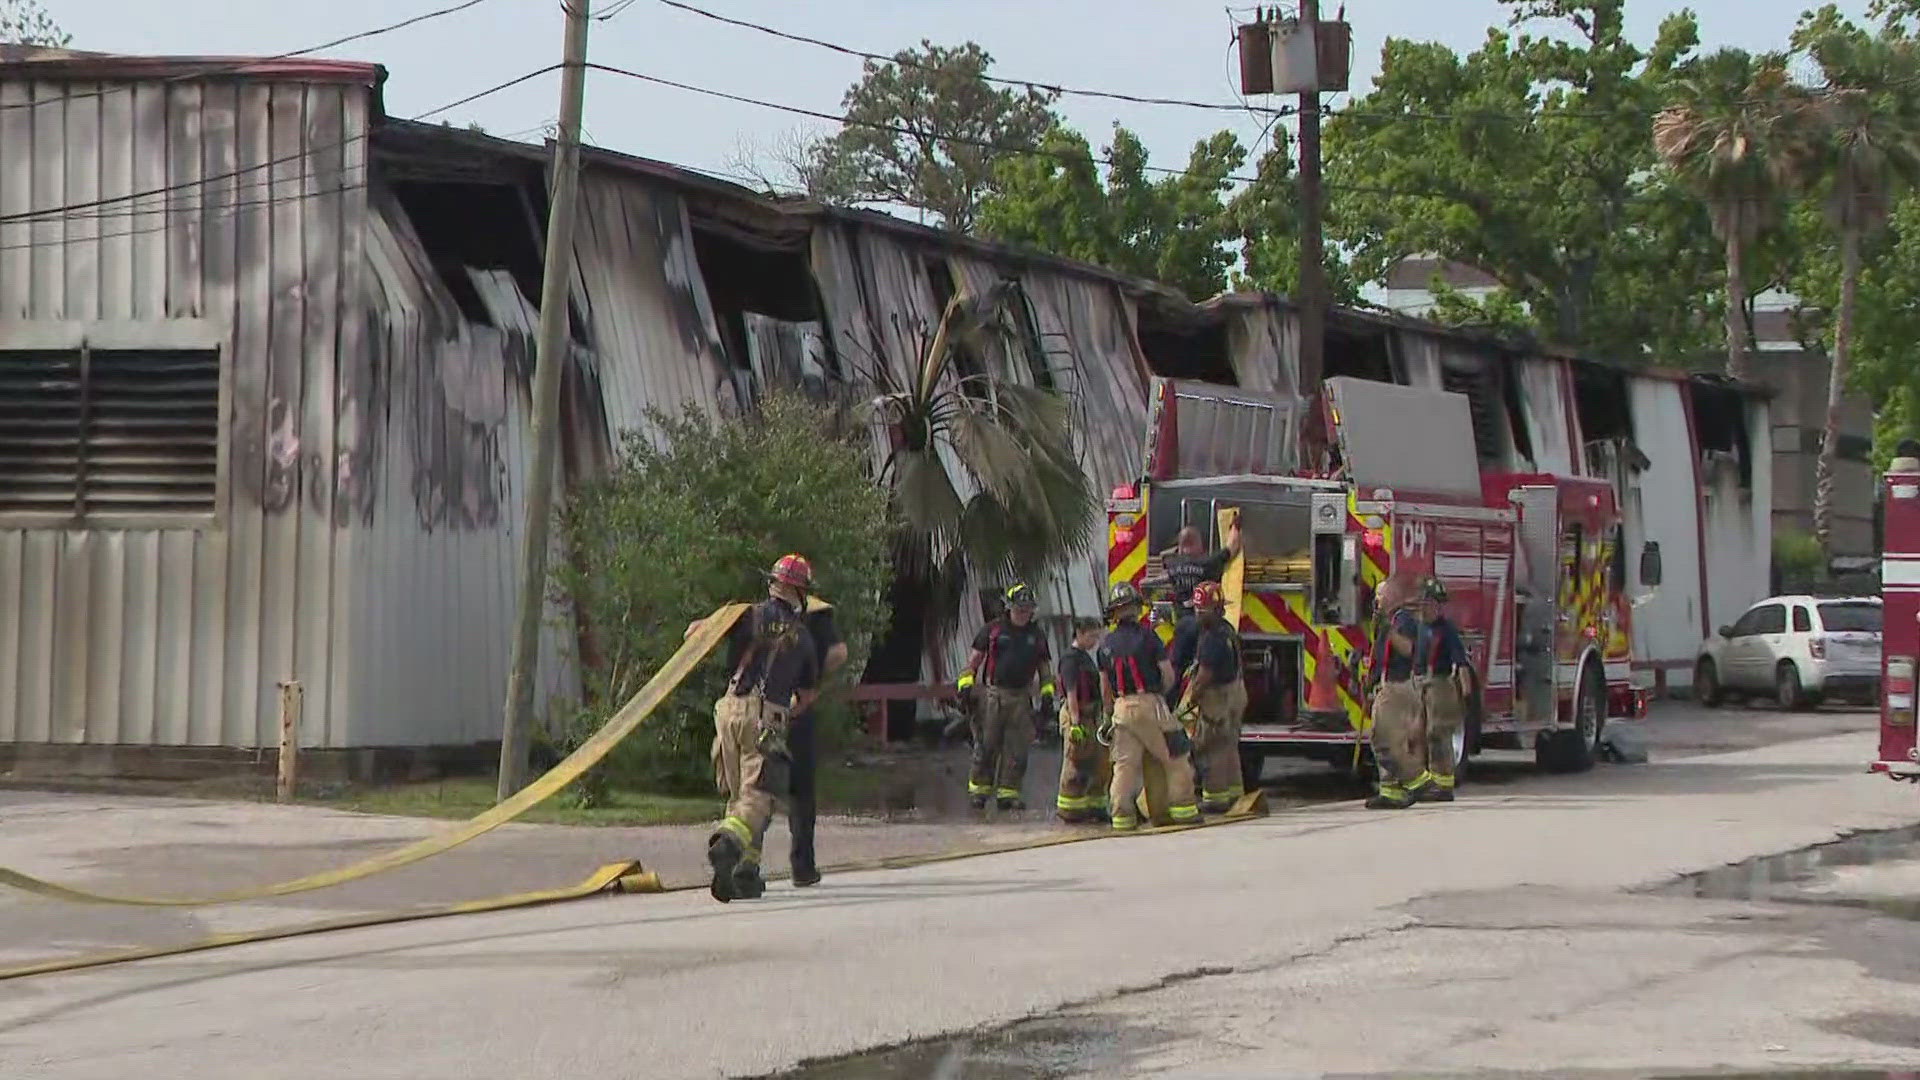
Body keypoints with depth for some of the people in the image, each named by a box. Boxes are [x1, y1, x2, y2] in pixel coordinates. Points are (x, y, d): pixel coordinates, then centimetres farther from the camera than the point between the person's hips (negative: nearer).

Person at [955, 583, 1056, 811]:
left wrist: (1047, 694, 10)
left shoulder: (1037, 635, 13)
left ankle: (1008, 793, 6)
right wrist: (965, 684, -1)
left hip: (1022, 698, 3)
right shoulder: (992, 630, 4)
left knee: (1017, 750, 0)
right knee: (986, 746, -3)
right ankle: (978, 789, 5)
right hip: (993, 696, -3)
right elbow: (974, 659, 8)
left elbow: (1044, 667, 19)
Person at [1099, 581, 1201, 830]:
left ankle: (1121, 814, 1)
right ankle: (1182, 808, 4)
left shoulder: (1107, 643, 9)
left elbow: (1104, 686, 13)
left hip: (1121, 706, 5)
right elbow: (1168, 674, -8)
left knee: (1125, 763, 6)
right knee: (1175, 758, 5)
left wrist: (1109, 715, 21)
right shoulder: (1147, 636, -5)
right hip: (1149, 704, -5)